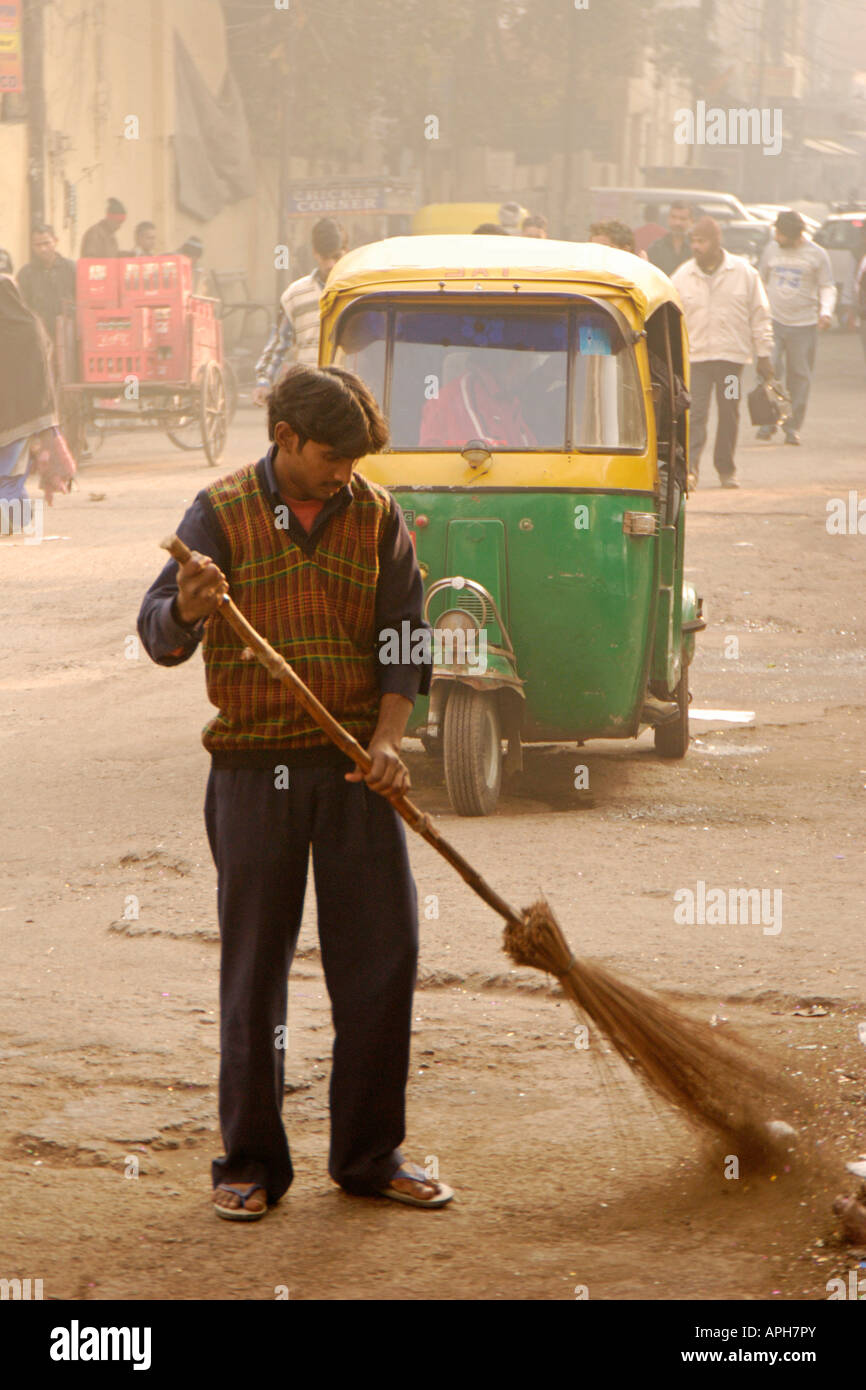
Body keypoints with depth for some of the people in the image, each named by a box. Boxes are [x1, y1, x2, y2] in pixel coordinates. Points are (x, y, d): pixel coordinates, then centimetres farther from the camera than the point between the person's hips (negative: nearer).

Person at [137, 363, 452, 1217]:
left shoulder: (375, 515, 7)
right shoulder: (222, 514, -2)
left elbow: (406, 635, 7)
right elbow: (159, 637, -9)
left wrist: (387, 739, -7)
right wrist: (189, 607, -33)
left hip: (355, 768, 3)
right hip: (254, 767, -3)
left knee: (382, 953, 1)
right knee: (253, 966, 1)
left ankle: (369, 1155, 13)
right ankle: (249, 1163, 10)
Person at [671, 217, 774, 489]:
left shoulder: (744, 273, 1)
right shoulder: (682, 277, 3)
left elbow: (759, 316, 6)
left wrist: (764, 354, 4)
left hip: (732, 354, 0)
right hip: (695, 354, 0)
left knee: (729, 413, 6)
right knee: (695, 412, -12)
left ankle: (726, 468, 18)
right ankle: (690, 468, -17)